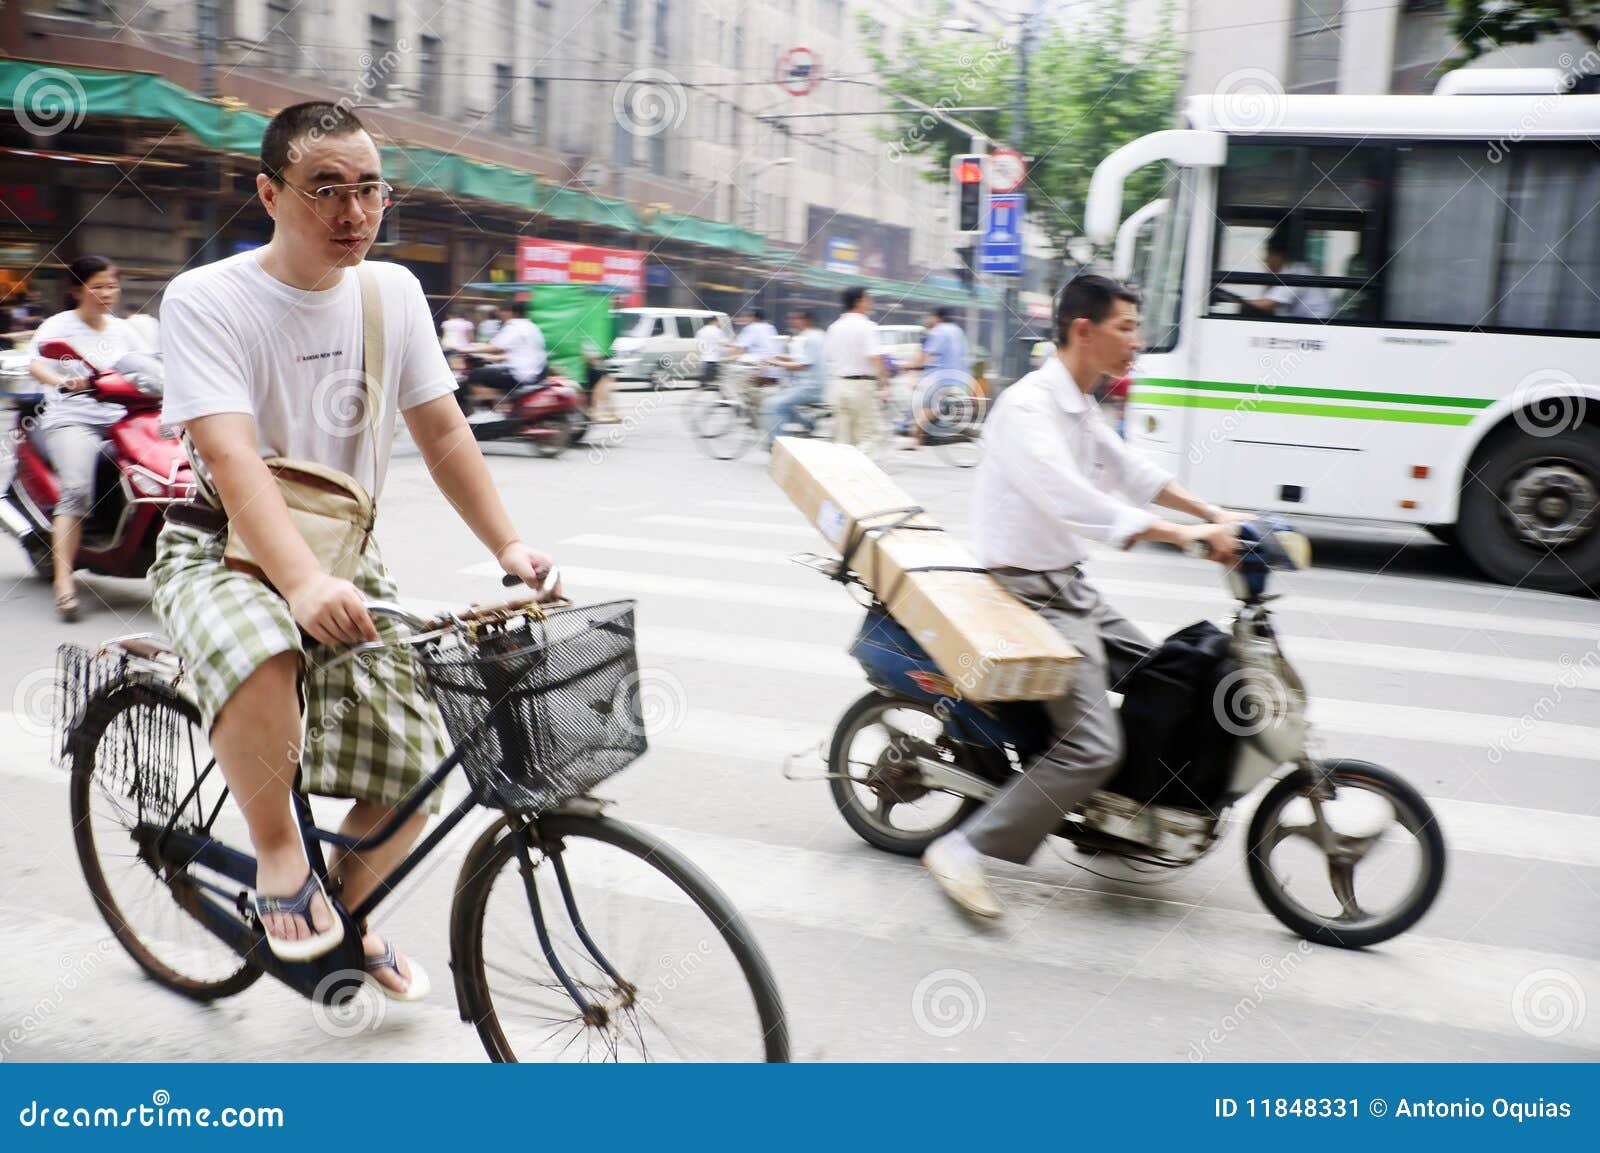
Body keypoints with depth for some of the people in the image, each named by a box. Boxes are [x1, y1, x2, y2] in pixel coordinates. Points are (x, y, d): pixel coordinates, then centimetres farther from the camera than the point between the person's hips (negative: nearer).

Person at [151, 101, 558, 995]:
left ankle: (351, 916, 25)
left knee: (415, 761, -5)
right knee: (261, 657, -39)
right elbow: (230, 456, -28)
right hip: (223, 551, -4)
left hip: (347, 555, 5)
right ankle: (279, 855, -11)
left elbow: (442, 430, 1)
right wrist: (304, 582, -43)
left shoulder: (392, 292, 0)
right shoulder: (207, 299, -15)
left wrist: (508, 544, -12)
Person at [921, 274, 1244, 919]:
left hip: (1070, 587, 10)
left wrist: (1214, 516, 13)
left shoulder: (1080, 408, 12)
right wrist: (1183, 535, -35)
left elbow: (1131, 473, 21)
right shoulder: (1027, 406, -20)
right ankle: (965, 850, -11)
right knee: (1092, 746, -18)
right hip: (1032, 594, -10)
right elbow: (1072, 501, -33)